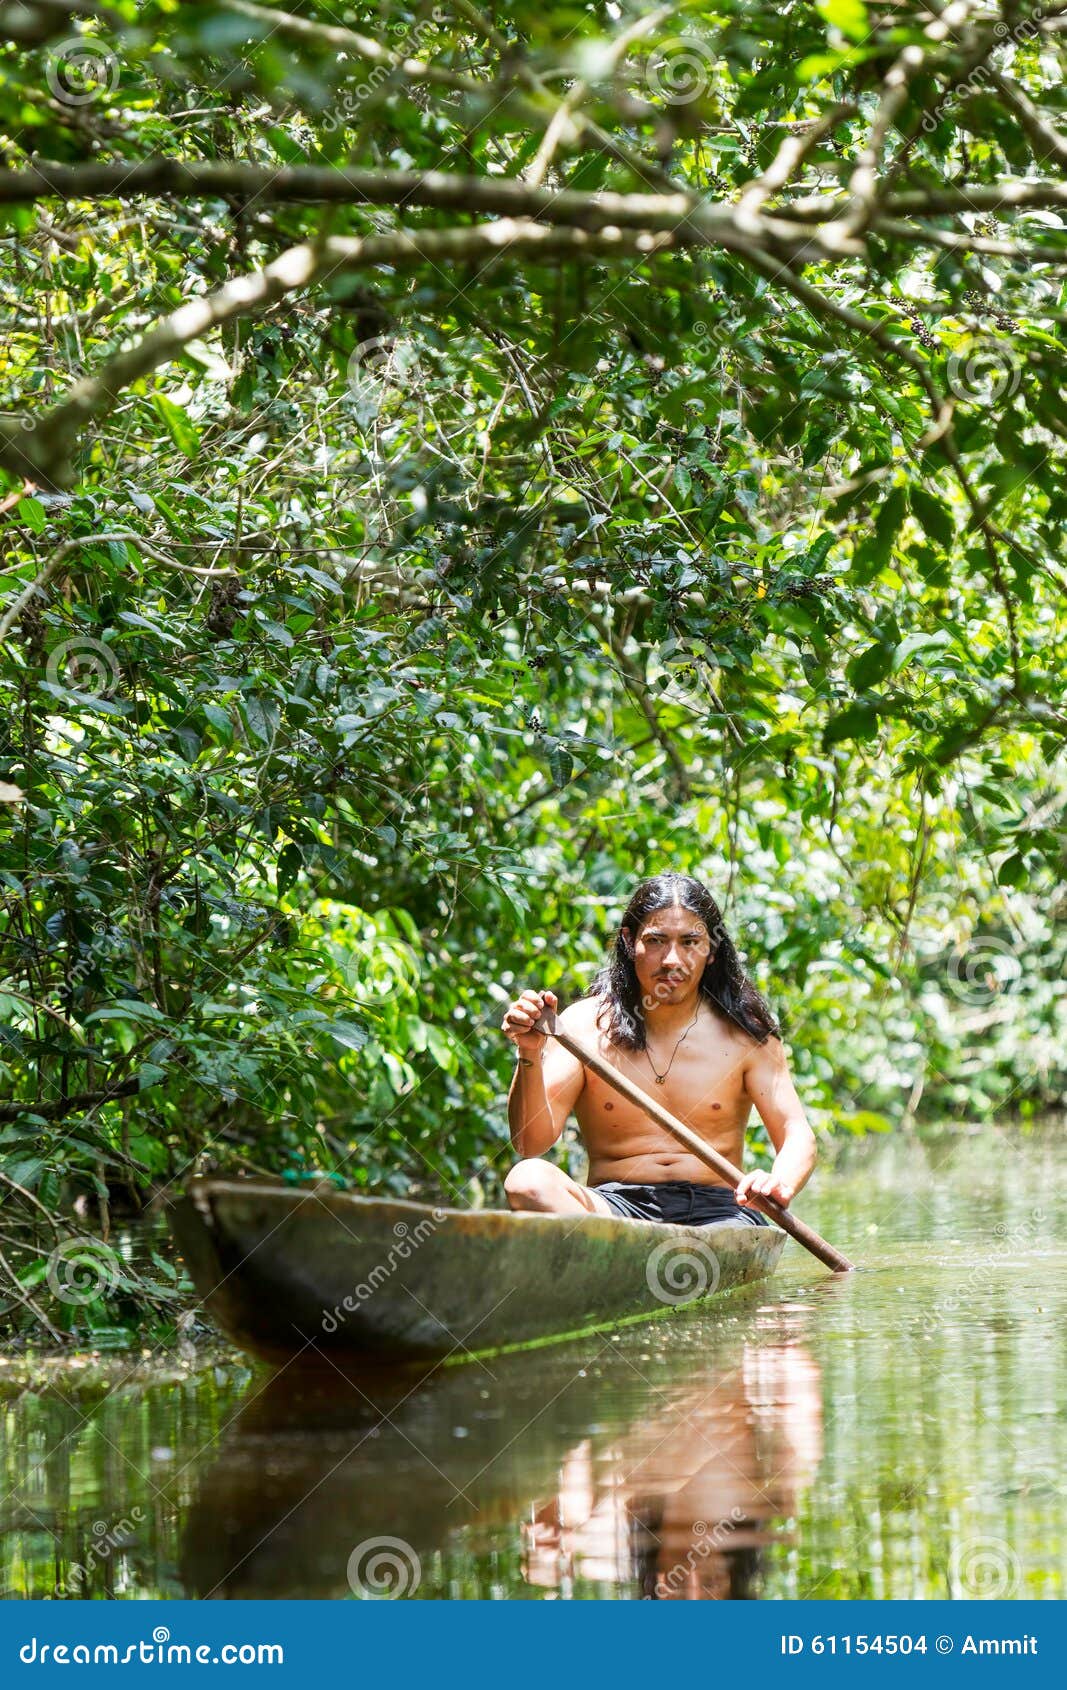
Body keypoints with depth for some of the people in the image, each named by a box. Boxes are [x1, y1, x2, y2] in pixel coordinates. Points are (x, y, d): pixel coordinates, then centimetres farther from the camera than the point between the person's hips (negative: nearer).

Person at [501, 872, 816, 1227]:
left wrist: (780, 1185, -23)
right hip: (615, 1204, 1)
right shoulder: (586, 1025, 5)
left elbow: (798, 1135, 2)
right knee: (527, 1180, -35)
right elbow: (531, 1143, -2)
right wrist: (530, 1056, -21)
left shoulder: (744, 1035, 7)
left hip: (714, 1210, -1)